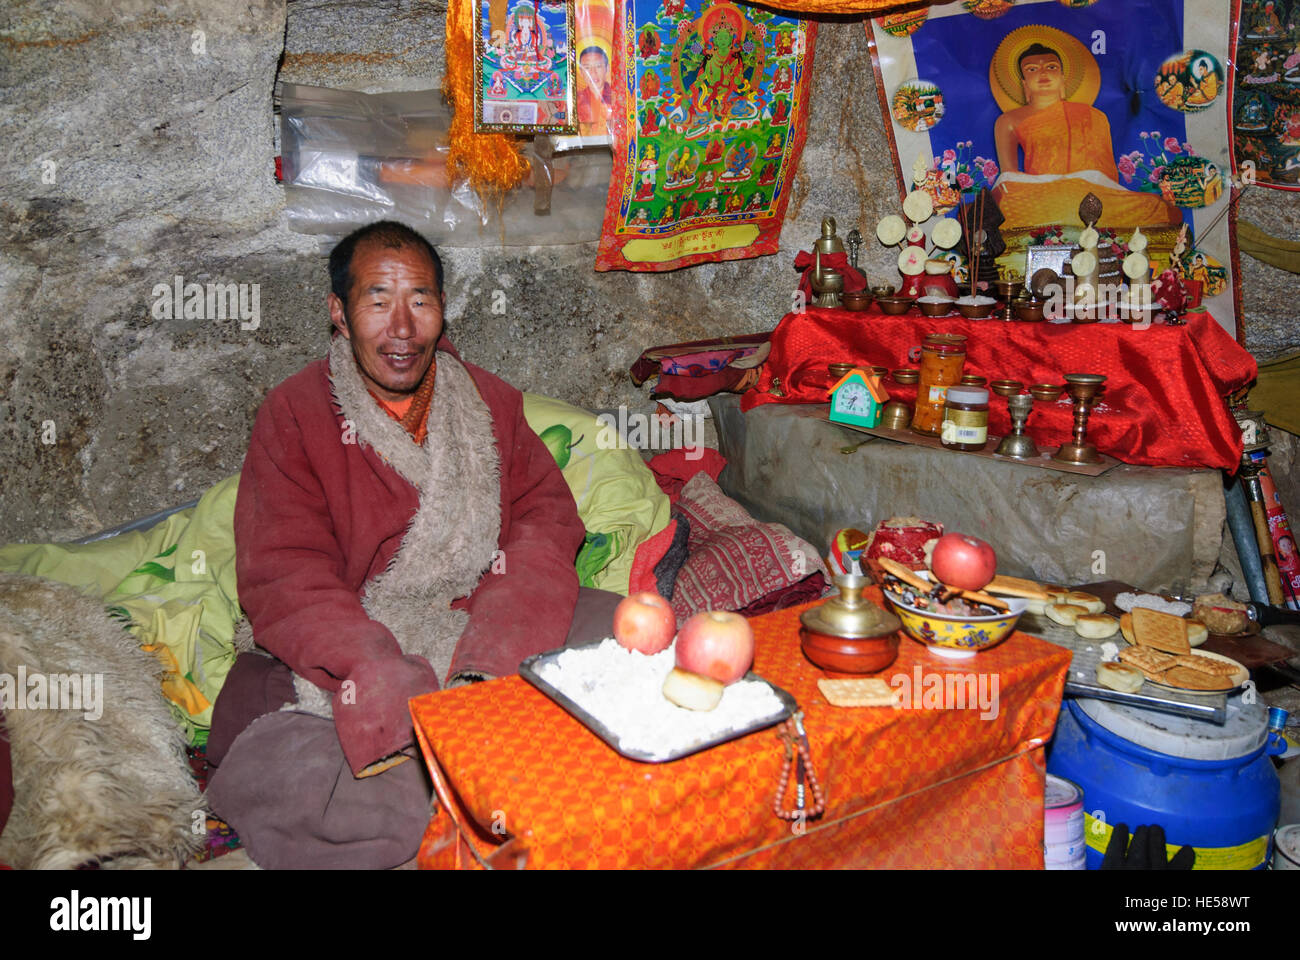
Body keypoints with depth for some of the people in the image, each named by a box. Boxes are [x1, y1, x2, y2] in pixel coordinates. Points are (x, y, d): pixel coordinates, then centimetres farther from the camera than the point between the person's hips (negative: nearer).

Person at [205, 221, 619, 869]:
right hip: (344, 661, -2)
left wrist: (494, 650, -20)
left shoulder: (488, 402, 8)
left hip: (488, 634, 3)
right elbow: (284, 583, -11)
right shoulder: (292, 417, -3)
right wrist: (395, 690, -28)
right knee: (279, 781, -30)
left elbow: (546, 515, 0)